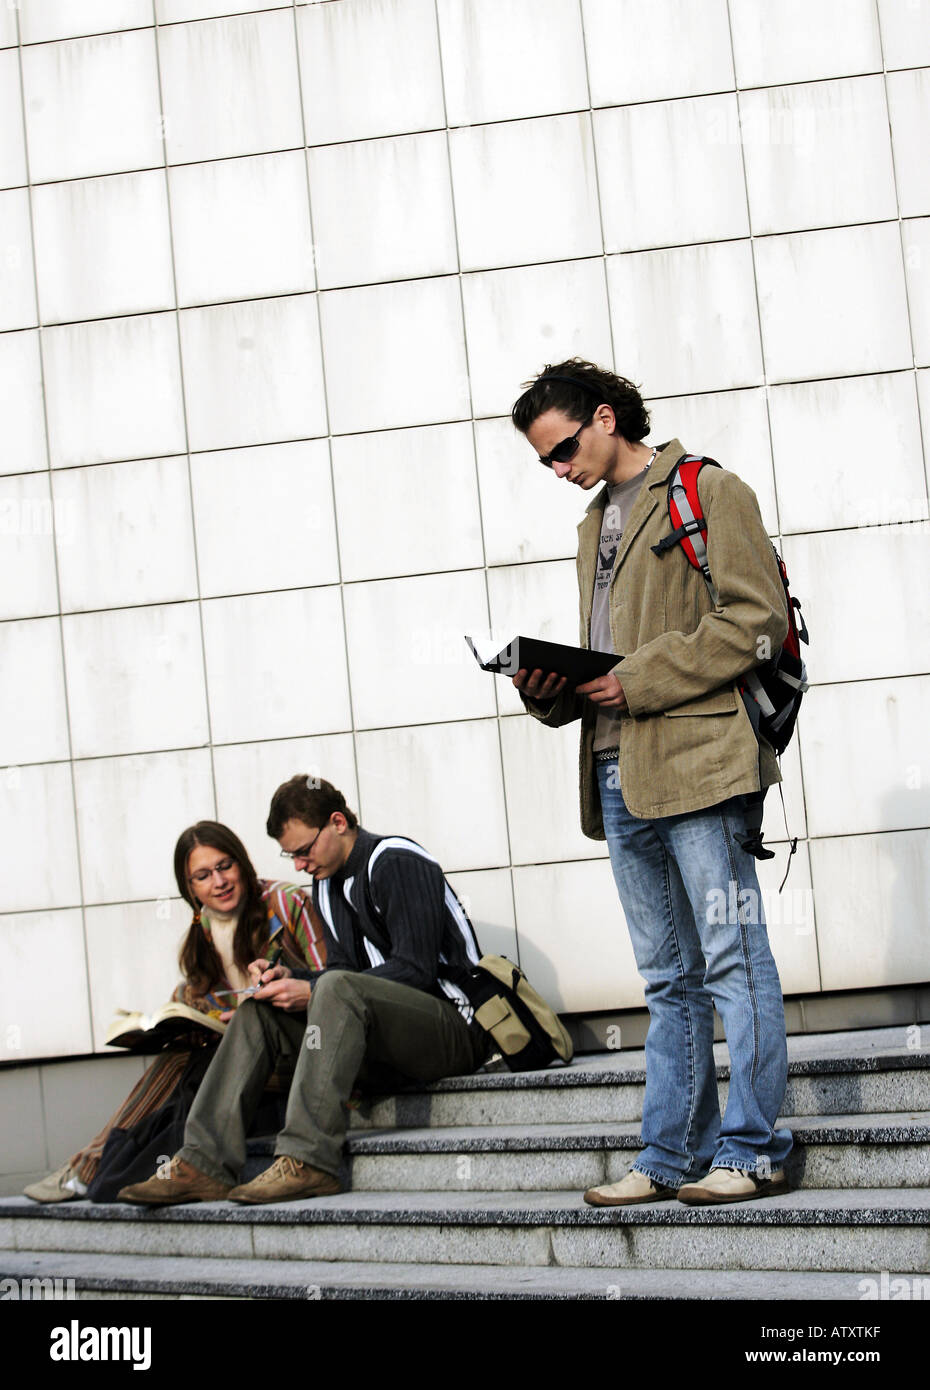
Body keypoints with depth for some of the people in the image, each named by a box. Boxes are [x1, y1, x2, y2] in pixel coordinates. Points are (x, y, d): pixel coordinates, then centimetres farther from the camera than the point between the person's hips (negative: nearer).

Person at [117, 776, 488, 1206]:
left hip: (456, 1029, -9)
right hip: (388, 1052, 9)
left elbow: (415, 970, -18)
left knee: (338, 990, -33)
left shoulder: (397, 863, -10)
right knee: (259, 1012, -1)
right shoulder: (327, 884, 16)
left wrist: (313, 990, -18)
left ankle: (307, 1162, -38)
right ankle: (204, 1164, -14)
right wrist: (291, 978, -4)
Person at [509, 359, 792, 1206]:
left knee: (733, 961, -5)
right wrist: (551, 689, 4)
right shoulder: (597, 524, 24)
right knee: (670, 978, 10)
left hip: (696, 762, -8)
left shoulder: (709, 493, 0)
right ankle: (672, 1159, 12)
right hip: (620, 774, 8)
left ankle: (751, 1150, 0)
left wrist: (641, 680, -15)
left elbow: (757, 619, -11)